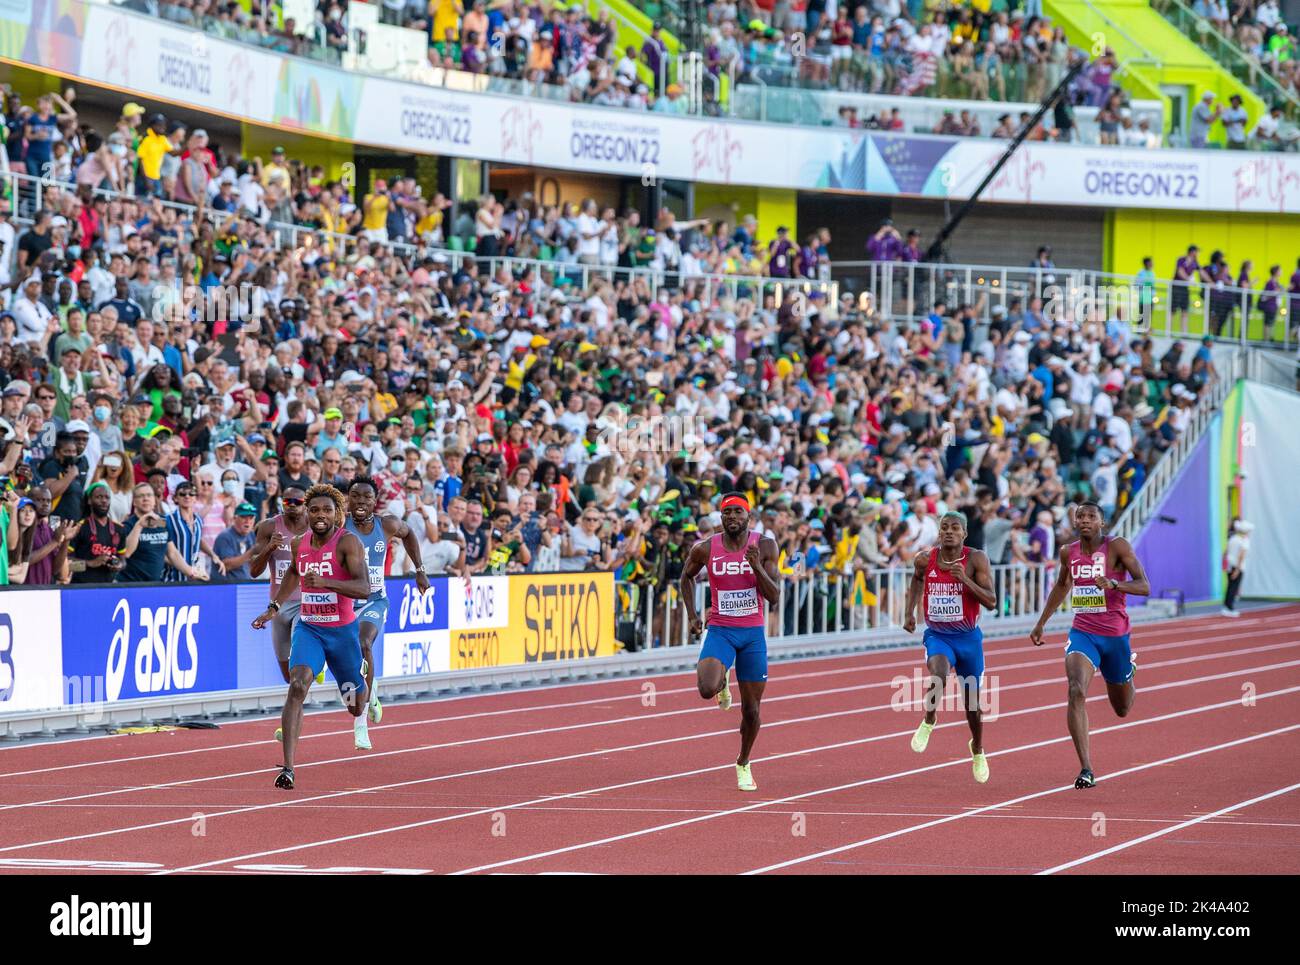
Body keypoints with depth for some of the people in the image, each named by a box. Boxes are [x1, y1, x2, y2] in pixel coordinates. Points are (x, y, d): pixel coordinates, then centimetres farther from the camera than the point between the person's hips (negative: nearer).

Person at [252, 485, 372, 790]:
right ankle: (288, 768, -31)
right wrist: (274, 608, 22)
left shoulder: (347, 542, -16)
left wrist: (325, 582, -40)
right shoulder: (300, 543, 1)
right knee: (297, 686, -25)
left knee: (356, 706, 13)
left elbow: (364, 589, -29)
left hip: (342, 630, -2)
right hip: (308, 628, 3)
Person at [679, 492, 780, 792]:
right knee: (706, 689, -27)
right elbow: (686, 576, 15)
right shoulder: (705, 549, -7)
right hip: (720, 630, -1)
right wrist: (691, 614, 7)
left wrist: (756, 566, -23)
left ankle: (743, 764, 30)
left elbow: (774, 597, -10)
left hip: (753, 633, 1)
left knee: (751, 709, 5)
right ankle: (722, 682, 12)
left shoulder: (764, 546, -7)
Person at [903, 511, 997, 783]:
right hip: (937, 636, 0)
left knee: (972, 699, 13)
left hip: (968, 637, 0)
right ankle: (928, 722, -7)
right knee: (938, 675, -33)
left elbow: (991, 602, -18)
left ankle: (977, 750, 40)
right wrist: (909, 612, 8)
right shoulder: (925, 559, -8)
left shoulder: (976, 560, -14)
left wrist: (965, 580, -31)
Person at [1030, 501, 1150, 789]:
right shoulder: (1068, 553, 2)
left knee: (1122, 709, 17)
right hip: (1082, 633, 2)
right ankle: (1086, 770, -28)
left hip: (1115, 635, -2)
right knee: (1077, 692, -26)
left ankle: (1130, 667, 56)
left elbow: (1144, 587, -16)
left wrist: (1113, 583, -33)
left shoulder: (1118, 547, -11)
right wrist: (1041, 623, 23)